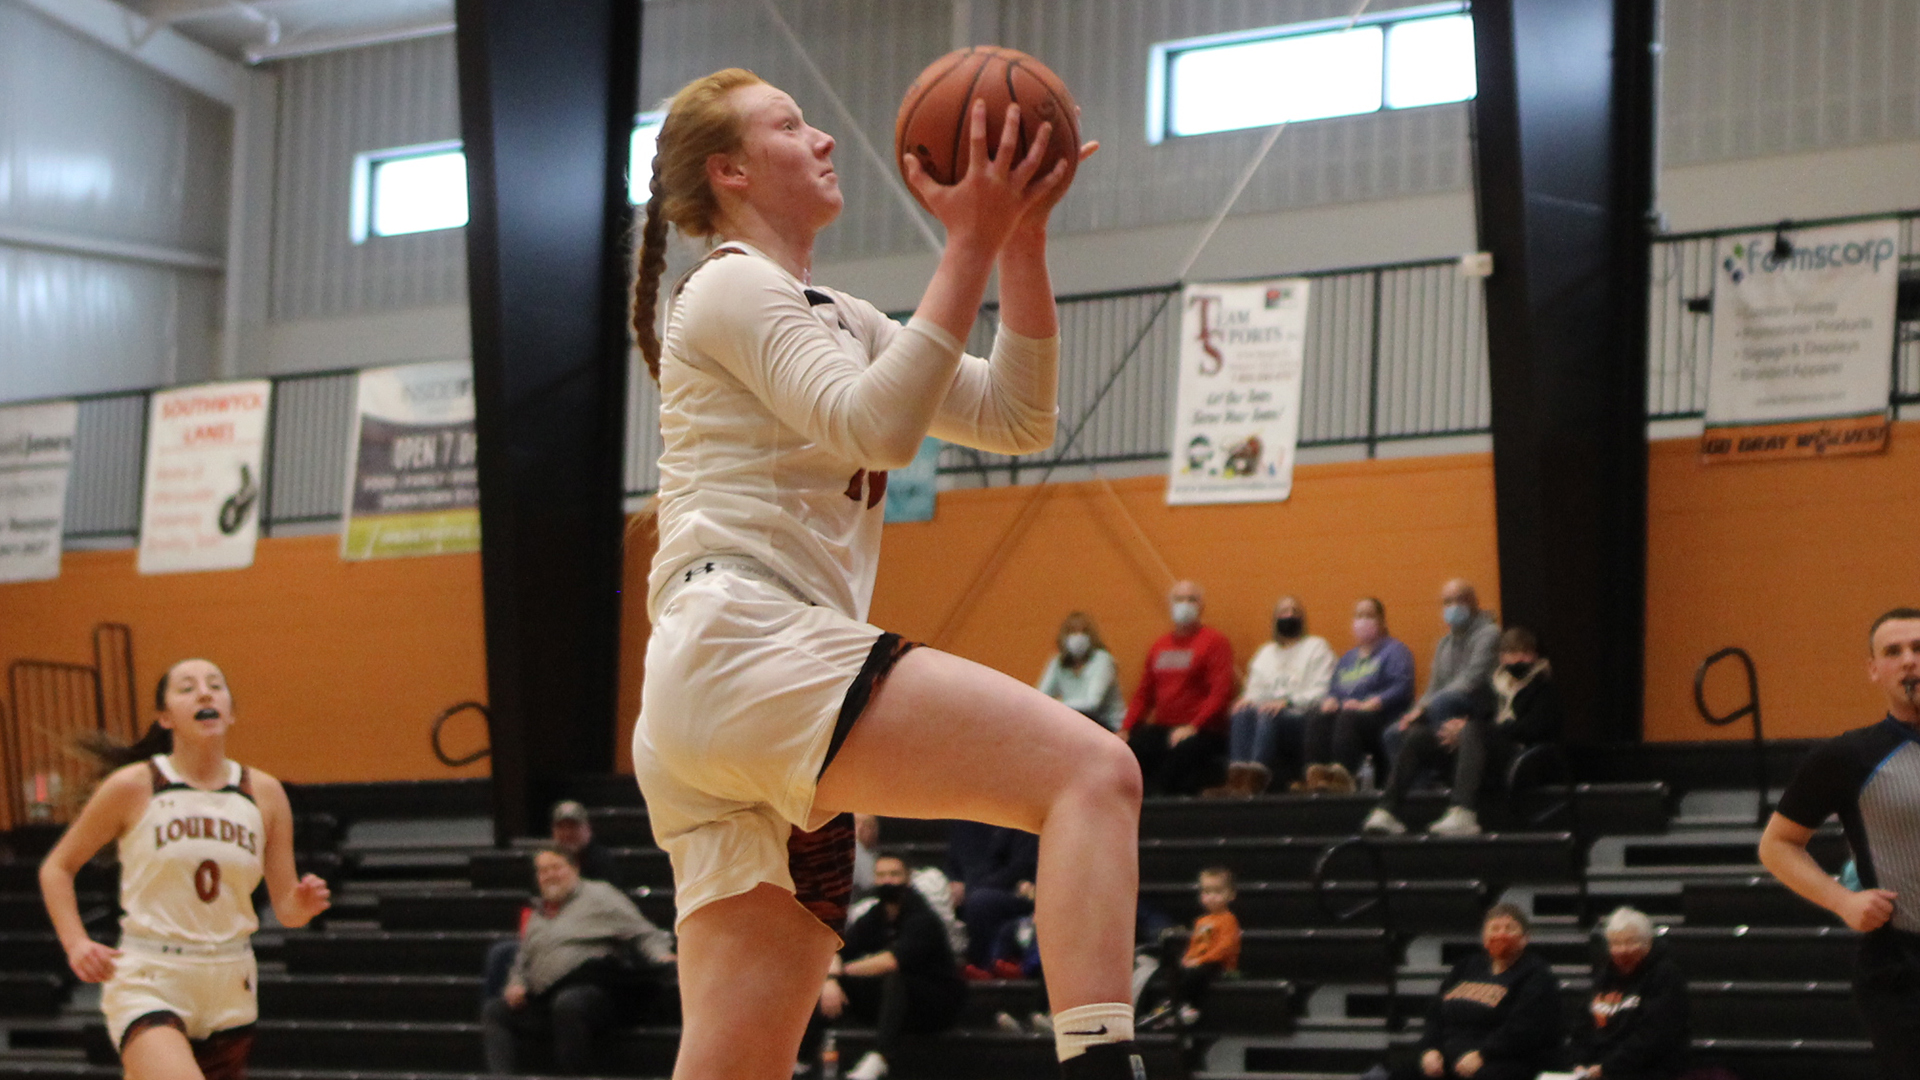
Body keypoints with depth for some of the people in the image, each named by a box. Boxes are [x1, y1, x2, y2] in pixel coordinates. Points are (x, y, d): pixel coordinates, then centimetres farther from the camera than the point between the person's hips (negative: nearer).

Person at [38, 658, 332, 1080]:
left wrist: (302, 905, -14)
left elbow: (285, 908, 9)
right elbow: (57, 868, 7)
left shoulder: (264, 793, 5)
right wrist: (76, 943, -7)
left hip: (230, 990, 5)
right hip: (148, 985, -4)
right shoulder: (132, 787, -4)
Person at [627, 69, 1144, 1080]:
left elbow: (1016, 418, 22)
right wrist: (969, 247, -14)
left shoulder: (839, 319, 29)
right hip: (739, 645, -9)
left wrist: (1022, 241, 11)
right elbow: (873, 426, -13)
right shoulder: (731, 287, 3)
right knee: (1093, 771, -23)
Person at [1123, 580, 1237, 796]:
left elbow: (1221, 692, -9)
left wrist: (1193, 727, -20)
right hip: (1160, 728, 6)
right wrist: (1125, 729, 7)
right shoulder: (1160, 646, 20)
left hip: (1200, 731, -6)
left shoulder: (1215, 642, 1)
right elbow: (1143, 694, 22)